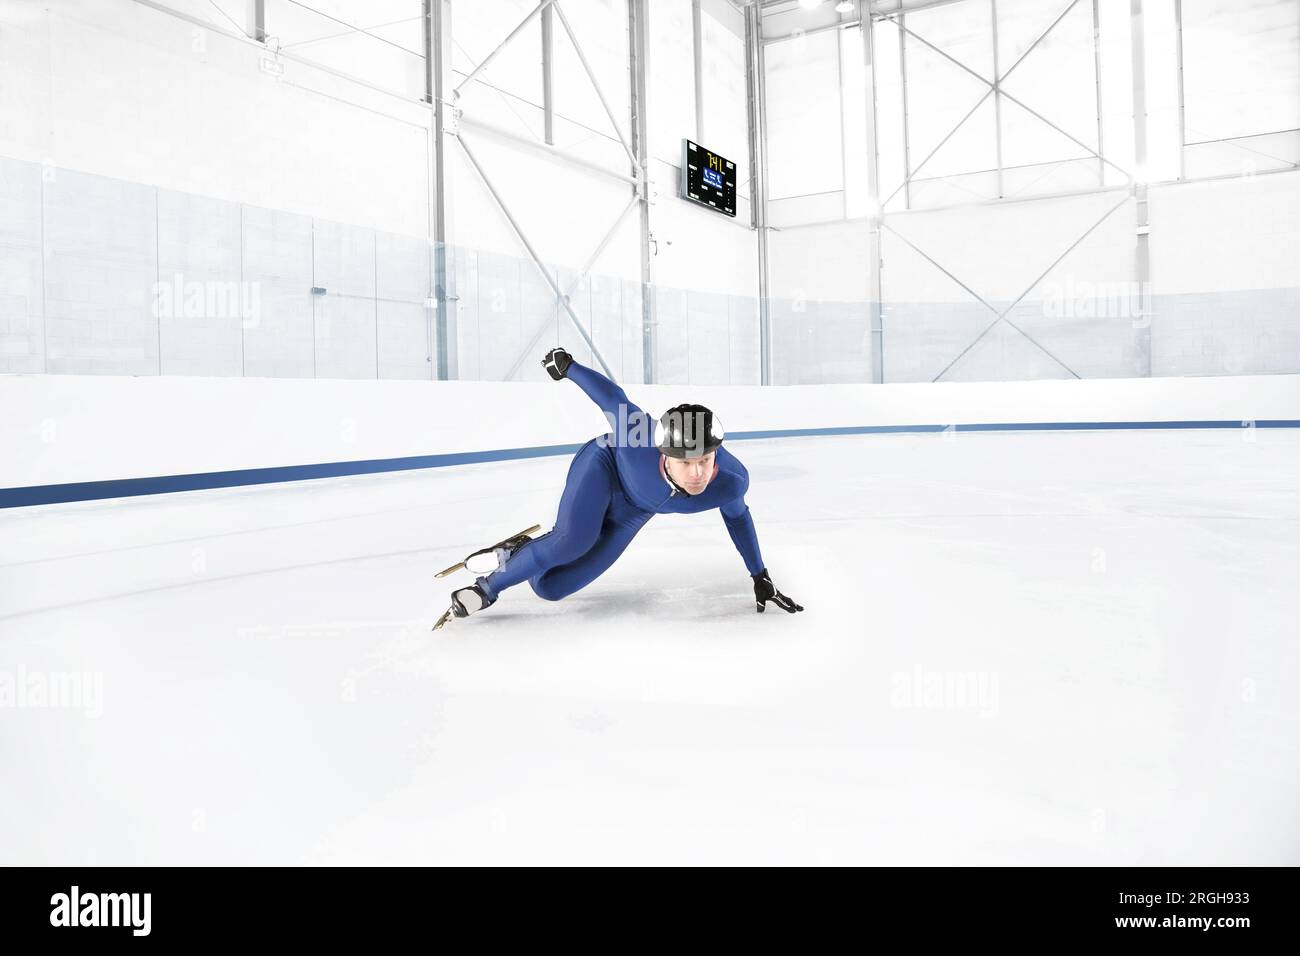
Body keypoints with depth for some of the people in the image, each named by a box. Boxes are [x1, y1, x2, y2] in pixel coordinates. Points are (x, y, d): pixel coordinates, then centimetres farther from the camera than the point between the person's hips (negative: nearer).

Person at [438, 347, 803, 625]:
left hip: (632, 512, 3)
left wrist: (760, 576, 0)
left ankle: (516, 554, 22)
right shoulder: (642, 444, -42)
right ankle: (488, 587, -9)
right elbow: (613, 398, -23)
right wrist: (567, 366, -5)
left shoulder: (731, 481, -33)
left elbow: (737, 516, -8)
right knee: (572, 542, -34)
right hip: (604, 464, -3)